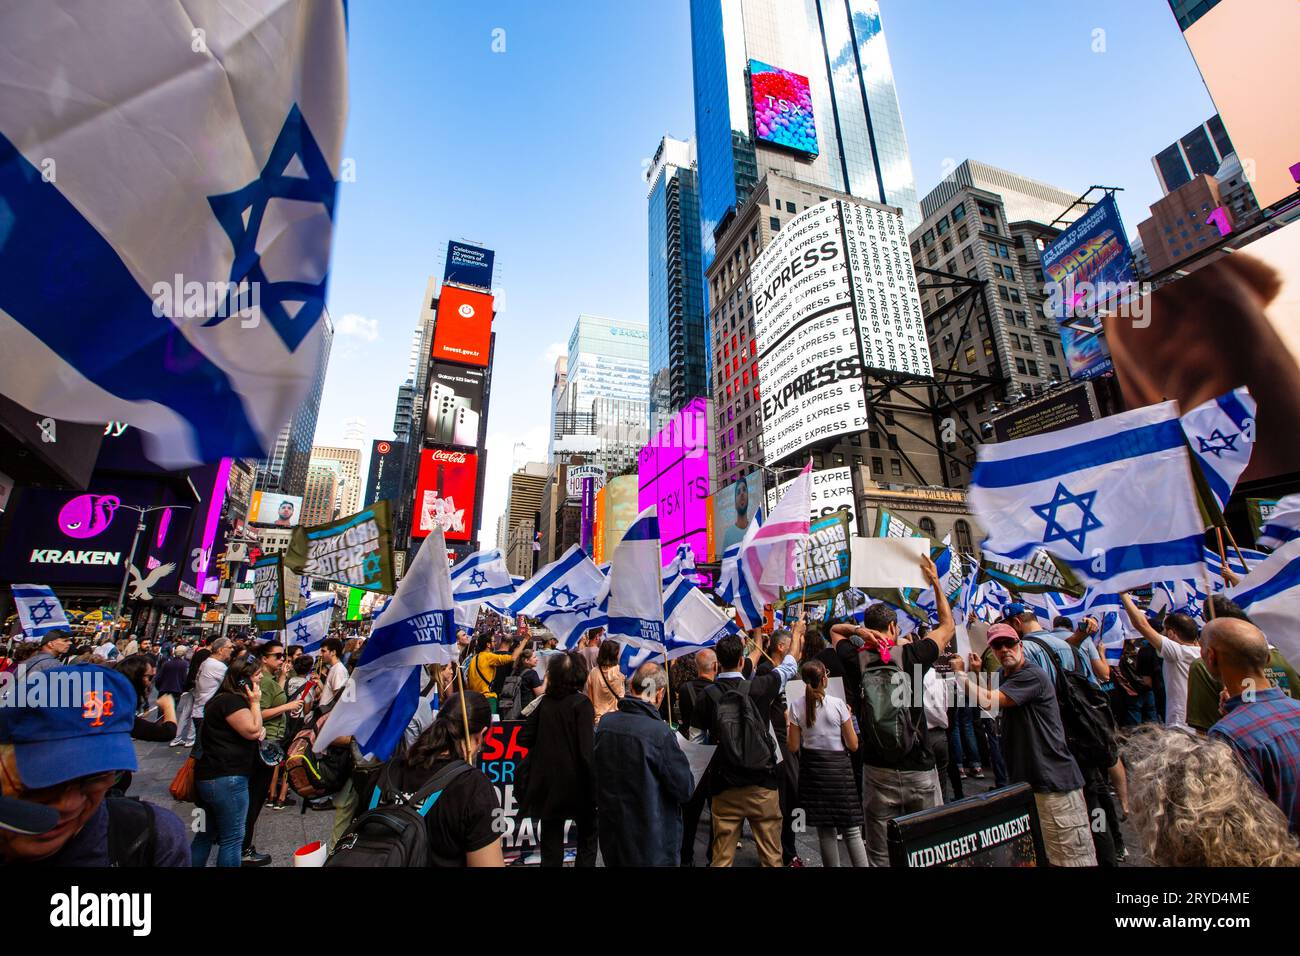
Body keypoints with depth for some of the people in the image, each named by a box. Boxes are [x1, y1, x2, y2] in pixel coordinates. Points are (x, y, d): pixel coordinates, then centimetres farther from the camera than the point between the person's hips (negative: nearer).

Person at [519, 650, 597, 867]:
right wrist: (593, 787, -12)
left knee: (551, 842, 17)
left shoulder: (545, 701, -4)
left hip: (547, 782, 4)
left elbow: (524, 738, 2)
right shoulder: (581, 703, -17)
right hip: (575, 783, -4)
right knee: (587, 836, 18)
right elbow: (587, 751, -21)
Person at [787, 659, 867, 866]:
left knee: (825, 829, 14)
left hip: (812, 767, 2)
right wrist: (849, 718, 8)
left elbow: (793, 747, -3)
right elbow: (853, 745, -4)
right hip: (838, 767, -2)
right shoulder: (838, 704, -12)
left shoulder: (796, 705, -7)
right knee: (851, 829, 8)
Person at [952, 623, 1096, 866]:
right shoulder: (1004, 675, 11)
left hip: (1054, 780, -9)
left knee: (1073, 856, 0)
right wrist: (977, 673, 10)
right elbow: (992, 707, 18)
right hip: (1023, 777, 10)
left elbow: (988, 702, -25)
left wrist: (961, 674, -13)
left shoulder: (1032, 675, -19)